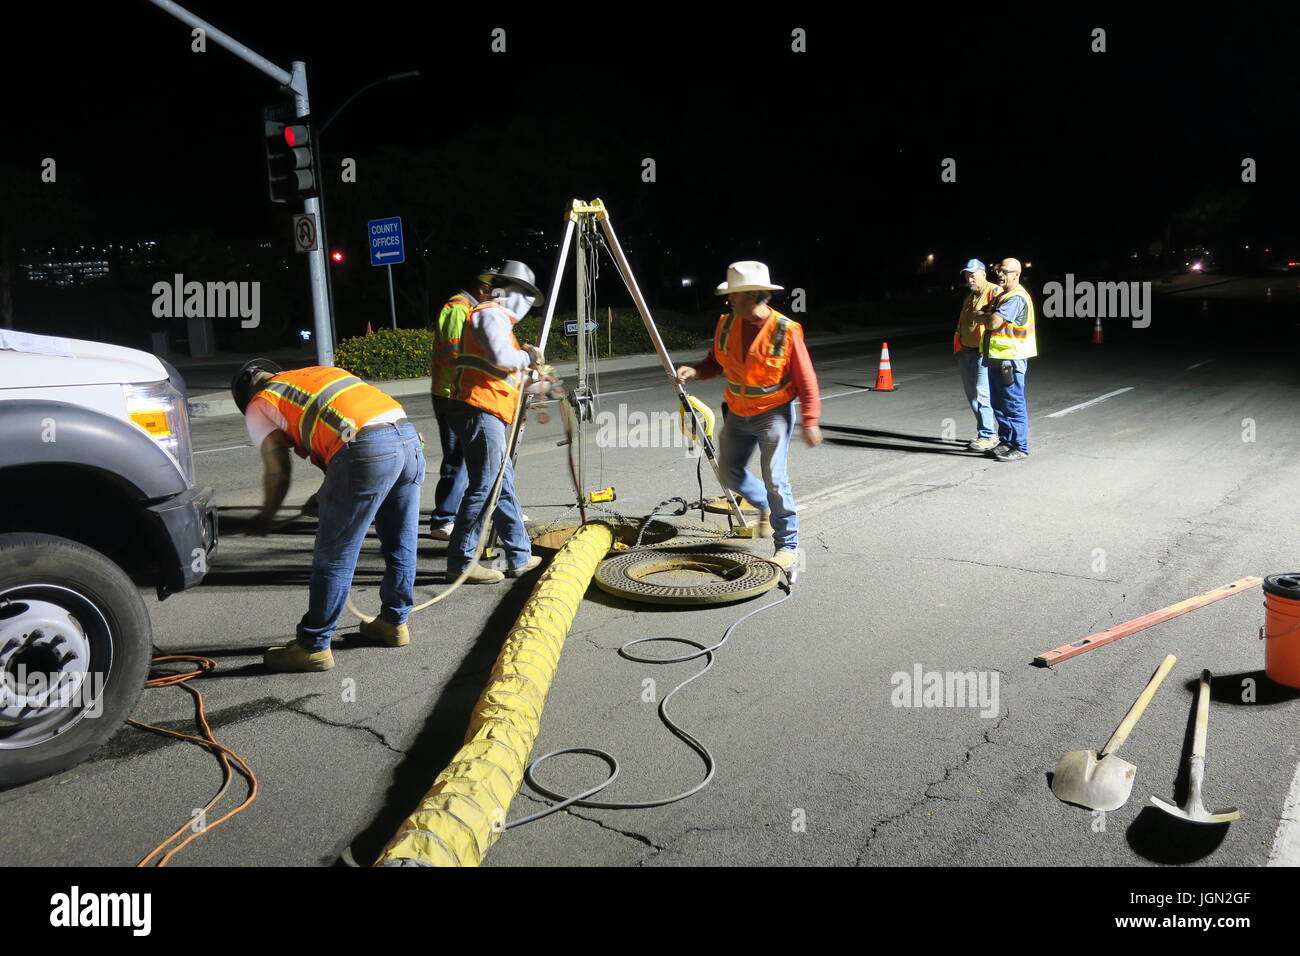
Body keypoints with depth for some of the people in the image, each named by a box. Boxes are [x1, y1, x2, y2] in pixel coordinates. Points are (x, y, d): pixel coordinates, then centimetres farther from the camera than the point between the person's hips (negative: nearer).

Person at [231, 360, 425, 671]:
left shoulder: (259, 406, 16)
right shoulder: (317, 372, 34)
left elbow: (278, 473, 11)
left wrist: (264, 519, 28)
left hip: (366, 450, -7)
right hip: (409, 437, 7)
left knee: (333, 557, 5)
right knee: (400, 545, 20)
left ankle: (313, 647, 15)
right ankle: (394, 622, 36)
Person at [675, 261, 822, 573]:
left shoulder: (786, 331, -18)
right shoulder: (726, 325, -3)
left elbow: (806, 380, -13)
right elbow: (715, 361, 10)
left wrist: (810, 422, -16)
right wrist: (694, 371, -11)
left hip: (774, 413, -6)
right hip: (738, 414, 6)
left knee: (774, 478, -12)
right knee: (729, 471, 13)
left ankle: (788, 546, 0)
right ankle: (767, 507, 40)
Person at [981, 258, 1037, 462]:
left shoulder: (1016, 298, -16)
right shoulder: (1004, 295, 18)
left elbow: (993, 323, -24)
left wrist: (990, 312, -4)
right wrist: (991, 311, 4)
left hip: (1010, 359, -10)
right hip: (997, 358, 10)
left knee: (1014, 404, -4)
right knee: (999, 404, 16)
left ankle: (1020, 447, 2)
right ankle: (1006, 442, 25)